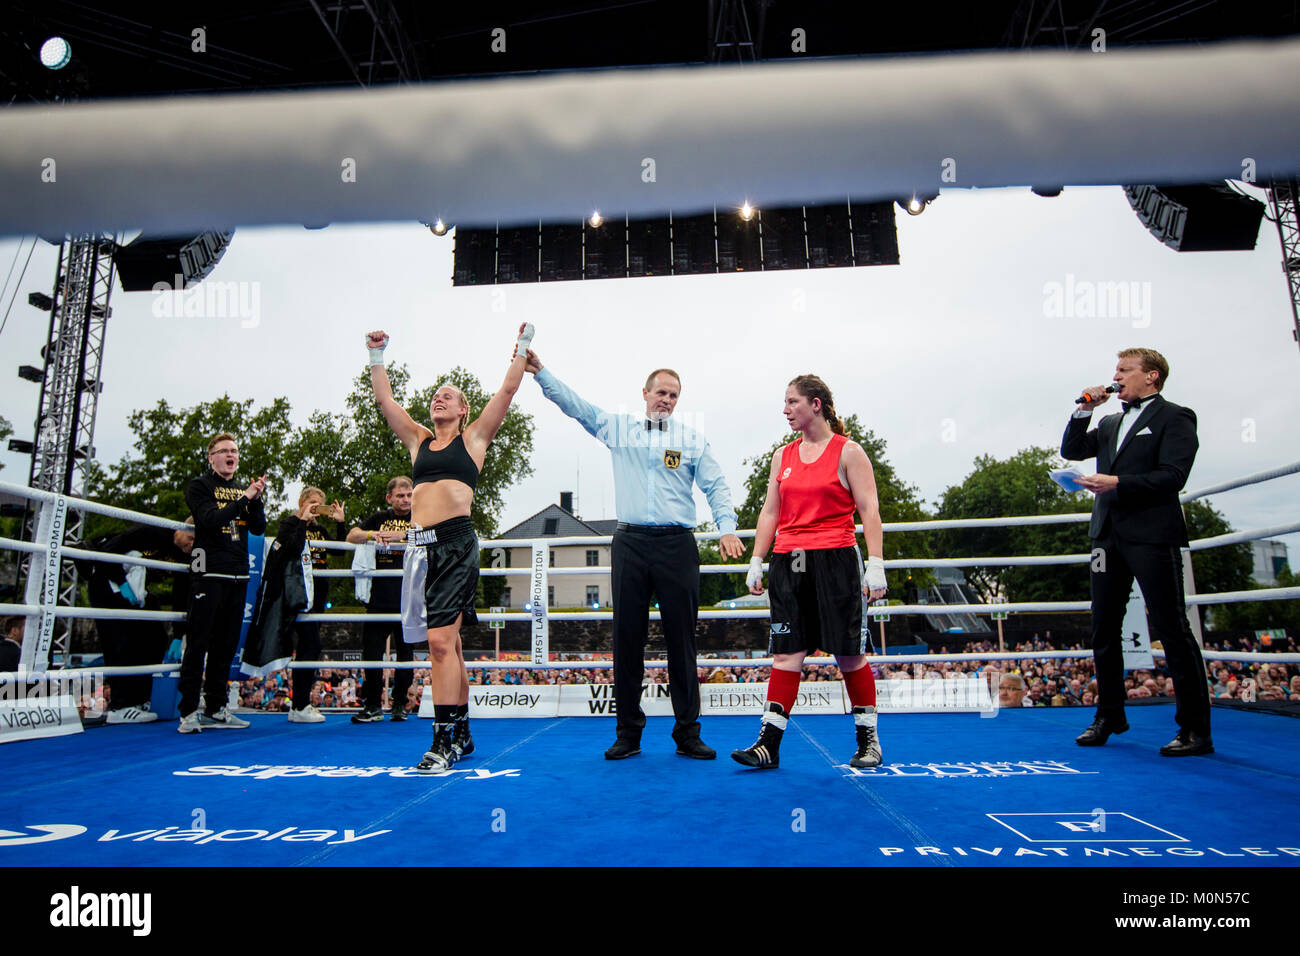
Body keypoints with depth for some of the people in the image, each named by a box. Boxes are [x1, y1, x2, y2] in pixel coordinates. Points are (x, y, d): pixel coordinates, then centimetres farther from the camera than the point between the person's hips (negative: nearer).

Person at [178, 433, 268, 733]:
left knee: (226, 645, 8)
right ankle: (189, 712, 0)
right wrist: (244, 499, -17)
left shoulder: (243, 490, 17)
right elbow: (210, 519, -15)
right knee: (198, 643, -5)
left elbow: (259, 528, 8)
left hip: (238, 575, 6)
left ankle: (216, 709, 15)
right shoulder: (199, 486, 2)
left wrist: (256, 499, -7)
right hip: (209, 572, -5)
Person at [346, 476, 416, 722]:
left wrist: (401, 535, -19)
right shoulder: (379, 518, 15)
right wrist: (371, 535, -15)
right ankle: (373, 705, 10)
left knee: (405, 651, 4)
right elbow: (351, 536, 5)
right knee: (371, 649, 0)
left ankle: (400, 704, 14)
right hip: (379, 597, 2)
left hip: (408, 598, -2)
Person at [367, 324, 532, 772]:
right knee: (446, 642, 11)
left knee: (440, 639, -15)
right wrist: (377, 356, 24)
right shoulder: (419, 440, 21)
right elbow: (385, 399, 25)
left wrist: (522, 347, 12)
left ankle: (444, 741, -11)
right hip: (420, 545, 5)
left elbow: (507, 390, 8)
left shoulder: (473, 436, 10)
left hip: (456, 541, -5)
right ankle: (461, 734, 22)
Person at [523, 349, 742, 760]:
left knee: (681, 640, 2)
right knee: (627, 638, 3)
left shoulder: (692, 439, 11)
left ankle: (687, 732, 10)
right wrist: (540, 371, -1)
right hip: (630, 542, 1)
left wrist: (727, 528, -8)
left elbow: (715, 486, 6)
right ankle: (628, 731, 13)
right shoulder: (619, 428, 13)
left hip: (677, 545, 0)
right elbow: (573, 404, 9)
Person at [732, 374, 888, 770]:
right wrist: (756, 563, 10)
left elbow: (869, 510, -5)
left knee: (849, 652, 2)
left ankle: (868, 739, 19)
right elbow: (770, 512, 15)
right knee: (786, 652, 1)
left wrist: (876, 564, -13)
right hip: (789, 561, 4)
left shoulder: (848, 451, 0)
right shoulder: (783, 457, 14)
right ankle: (769, 744, 2)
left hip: (836, 559, -4)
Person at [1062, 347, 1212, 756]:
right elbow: (1071, 450, 16)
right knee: (1103, 631, 10)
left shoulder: (1175, 418, 1)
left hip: (1151, 535, -7)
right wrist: (1084, 411, 7)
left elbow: (1173, 476, -10)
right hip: (1109, 535, 7)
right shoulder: (1110, 423, 22)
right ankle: (1109, 716, 22)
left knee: (1172, 629, -4)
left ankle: (1196, 730, 4)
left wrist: (1117, 483, -18)